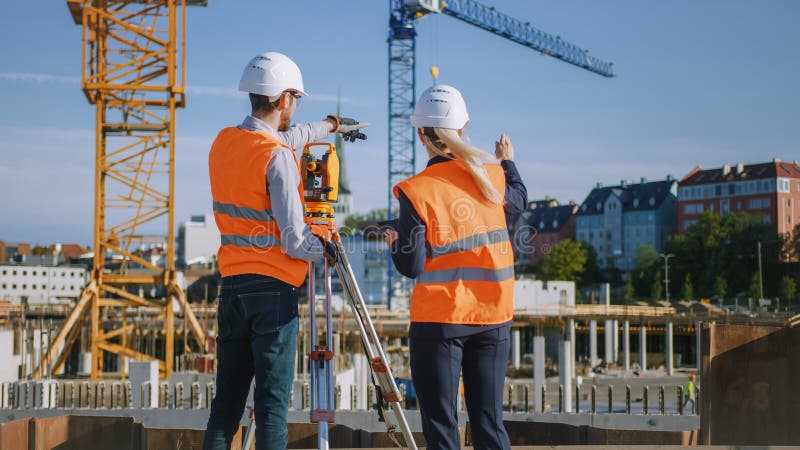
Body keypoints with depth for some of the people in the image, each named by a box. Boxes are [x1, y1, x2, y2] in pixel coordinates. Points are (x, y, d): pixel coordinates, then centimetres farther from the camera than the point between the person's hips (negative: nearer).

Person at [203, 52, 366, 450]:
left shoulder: (223, 143, 8)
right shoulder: (277, 156, -15)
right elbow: (295, 242, -17)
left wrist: (332, 125, 43)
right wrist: (324, 248, 4)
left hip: (231, 282, 7)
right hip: (273, 287, -7)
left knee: (227, 398, 11)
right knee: (272, 399, -4)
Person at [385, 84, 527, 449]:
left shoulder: (416, 191, -11)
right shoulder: (491, 176, 1)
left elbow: (412, 266, -11)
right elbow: (519, 201, 25)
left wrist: (394, 243, 10)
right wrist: (508, 163, 42)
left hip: (438, 320, -4)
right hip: (493, 317, 4)